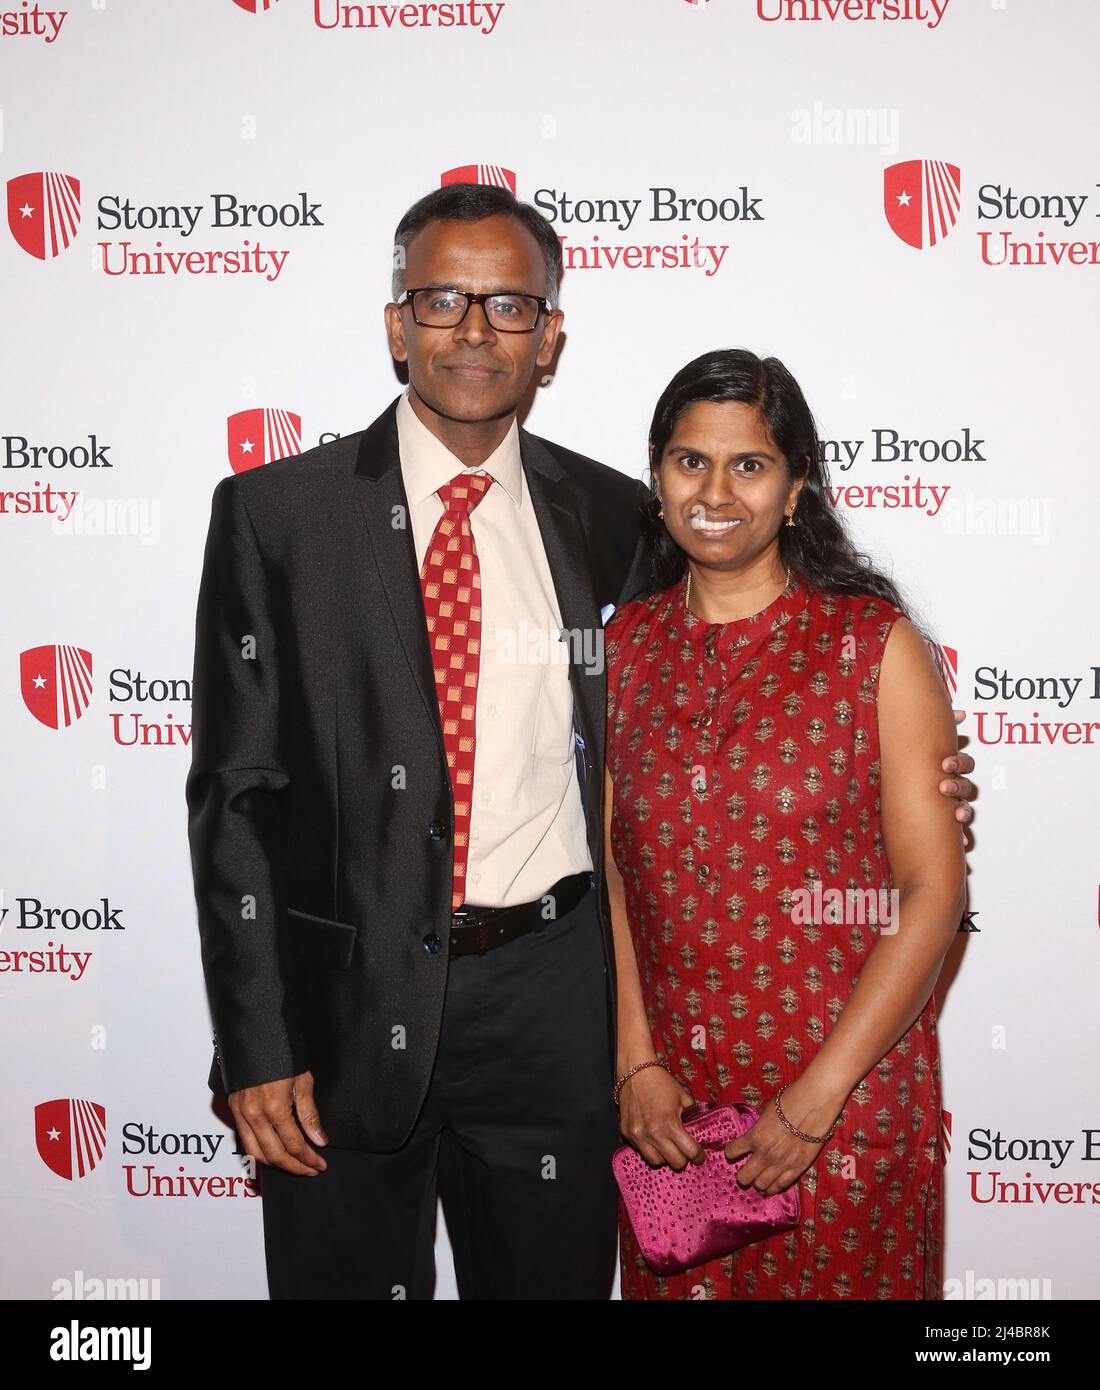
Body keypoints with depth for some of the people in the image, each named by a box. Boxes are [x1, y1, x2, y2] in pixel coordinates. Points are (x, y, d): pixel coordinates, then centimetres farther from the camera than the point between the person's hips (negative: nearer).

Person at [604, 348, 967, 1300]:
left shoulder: (878, 646, -9)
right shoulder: (621, 645, 2)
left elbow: (934, 889, -10)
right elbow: (607, 868, 2)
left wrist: (819, 1095, -13)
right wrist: (636, 1064, -5)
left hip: (846, 1091, -3)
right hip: (667, 1100, 3)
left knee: (838, 1278, 14)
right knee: (676, 1282, 18)